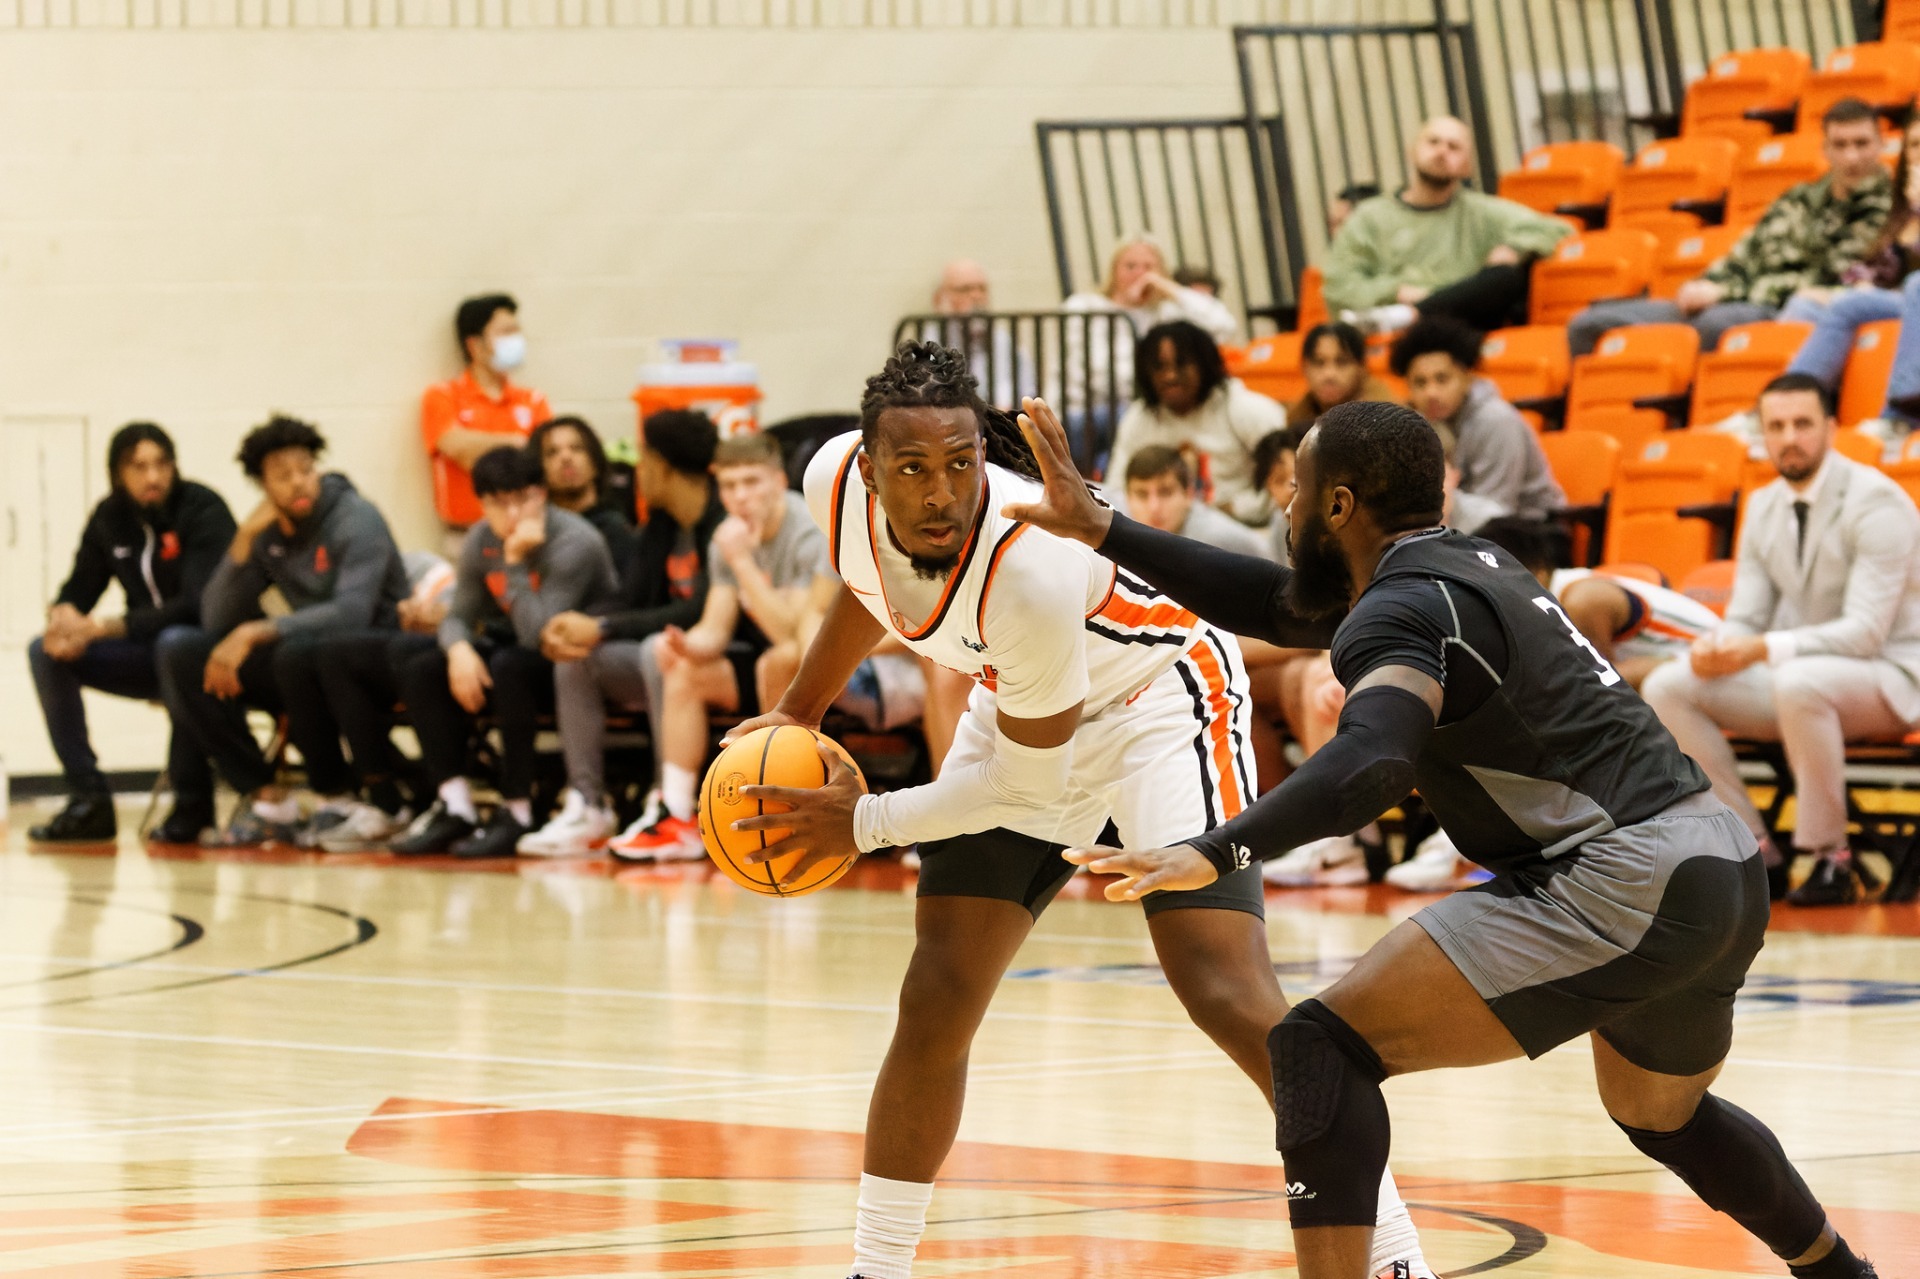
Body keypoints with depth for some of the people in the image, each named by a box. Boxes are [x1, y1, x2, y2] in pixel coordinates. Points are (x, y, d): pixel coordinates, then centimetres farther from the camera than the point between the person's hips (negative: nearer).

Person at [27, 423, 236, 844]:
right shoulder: (109, 519, 3)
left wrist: (103, 628, -31)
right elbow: (77, 592, 7)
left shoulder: (202, 510, -15)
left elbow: (196, 604, -25)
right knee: (45, 652, -11)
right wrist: (63, 618, -21)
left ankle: (192, 800, -27)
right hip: (150, 655, 6)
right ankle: (88, 799, -15)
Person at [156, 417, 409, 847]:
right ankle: (266, 798, -10)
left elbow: (351, 614, -28)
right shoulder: (267, 532, 5)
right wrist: (244, 540, -12)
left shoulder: (357, 520, -13)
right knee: (178, 649, -8)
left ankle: (337, 798, -18)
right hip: (308, 660, 7)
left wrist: (253, 633, -31)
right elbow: (217, 621, 0)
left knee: (296, 652, -39)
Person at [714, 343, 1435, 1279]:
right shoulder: (835, 484, -20)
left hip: (1156, 699, -6)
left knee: (1227, 994, -20)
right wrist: (799, 711, 13)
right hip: (1018, 706, 6)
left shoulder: (1032, 565, -38)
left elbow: (1024, 779, -24)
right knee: (935, 1002, 0)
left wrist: (862, 824, -16)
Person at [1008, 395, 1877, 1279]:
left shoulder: (1399, 612, -10)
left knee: (1319, 1049, -10)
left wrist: (1214, 853, -42)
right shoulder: (1465, 563, 19)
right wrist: (1101, 531, 28)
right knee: (1663, 1114, 37)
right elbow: (1275, 607, 30)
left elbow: (1373, 762, -30)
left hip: (1624, 881, -10)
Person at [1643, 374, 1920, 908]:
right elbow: (1746, 618, 8)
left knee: (1797, 682, -40)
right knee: (1667, 688, -11)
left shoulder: (1874, 502, -15)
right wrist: (1718, 646, -19)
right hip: (1795, 675, 7)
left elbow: (1865, 630, -22)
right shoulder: (1763, 507, 8)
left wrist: (1761, 650, -33)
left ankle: (1831, 856, -24)